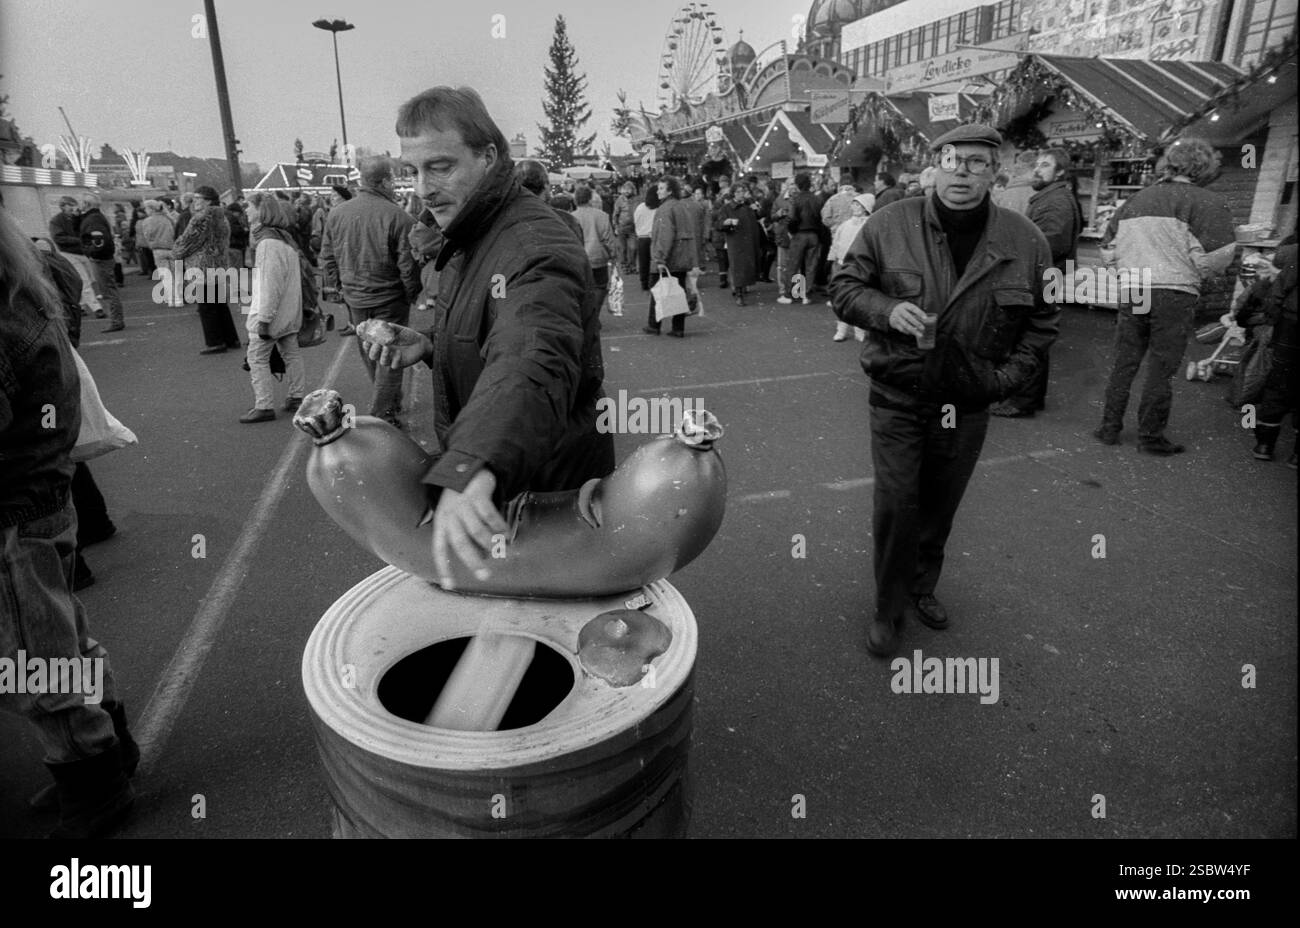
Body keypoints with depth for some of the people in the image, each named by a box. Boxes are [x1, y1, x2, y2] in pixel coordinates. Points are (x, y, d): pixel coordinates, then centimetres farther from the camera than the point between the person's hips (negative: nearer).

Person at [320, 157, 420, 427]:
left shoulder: (336, 214, 0)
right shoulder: (398, 216, -18)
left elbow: (327, 258, 6)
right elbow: (408, 265, -17)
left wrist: (341, 288, 16)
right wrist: (412, 294, -2)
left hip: (354, 299, 6)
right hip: (389, 298, -5)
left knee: (368, 353, 20)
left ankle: (392, 402, 36)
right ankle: (382, 414, 5)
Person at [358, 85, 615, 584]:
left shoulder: (537, 247, -28)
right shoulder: (471, 236, 8)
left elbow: (533, 362, -48)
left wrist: (470, 468, -65)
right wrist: (431, 344, 2)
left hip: (550, 491, -9)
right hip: (481, 471, 10)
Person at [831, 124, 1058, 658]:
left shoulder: (1026, 242, -2)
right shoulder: (889, 224, -7)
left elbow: (1041, 322, 9)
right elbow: (845, 288, 0)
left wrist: (1007, 376, -3)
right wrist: (886, 309, -20)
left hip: (968, 404, 2)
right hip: (898, 398, -2)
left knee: (941, 507, 15)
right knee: (896, 505, -4)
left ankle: (922, 589, 39)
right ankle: (888, 610, 15)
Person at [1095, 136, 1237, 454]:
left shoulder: (1136, 200, 13)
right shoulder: (1207, 202, -4)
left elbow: (1108, 249, 14)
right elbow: (1216, 255, -12)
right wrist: (1205, 273, 8)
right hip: (1174, 293, -4)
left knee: (1124, 363, 13)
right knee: (1161, 367, 3)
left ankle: (1109, 428, 17)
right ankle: (1150, 436, 9)